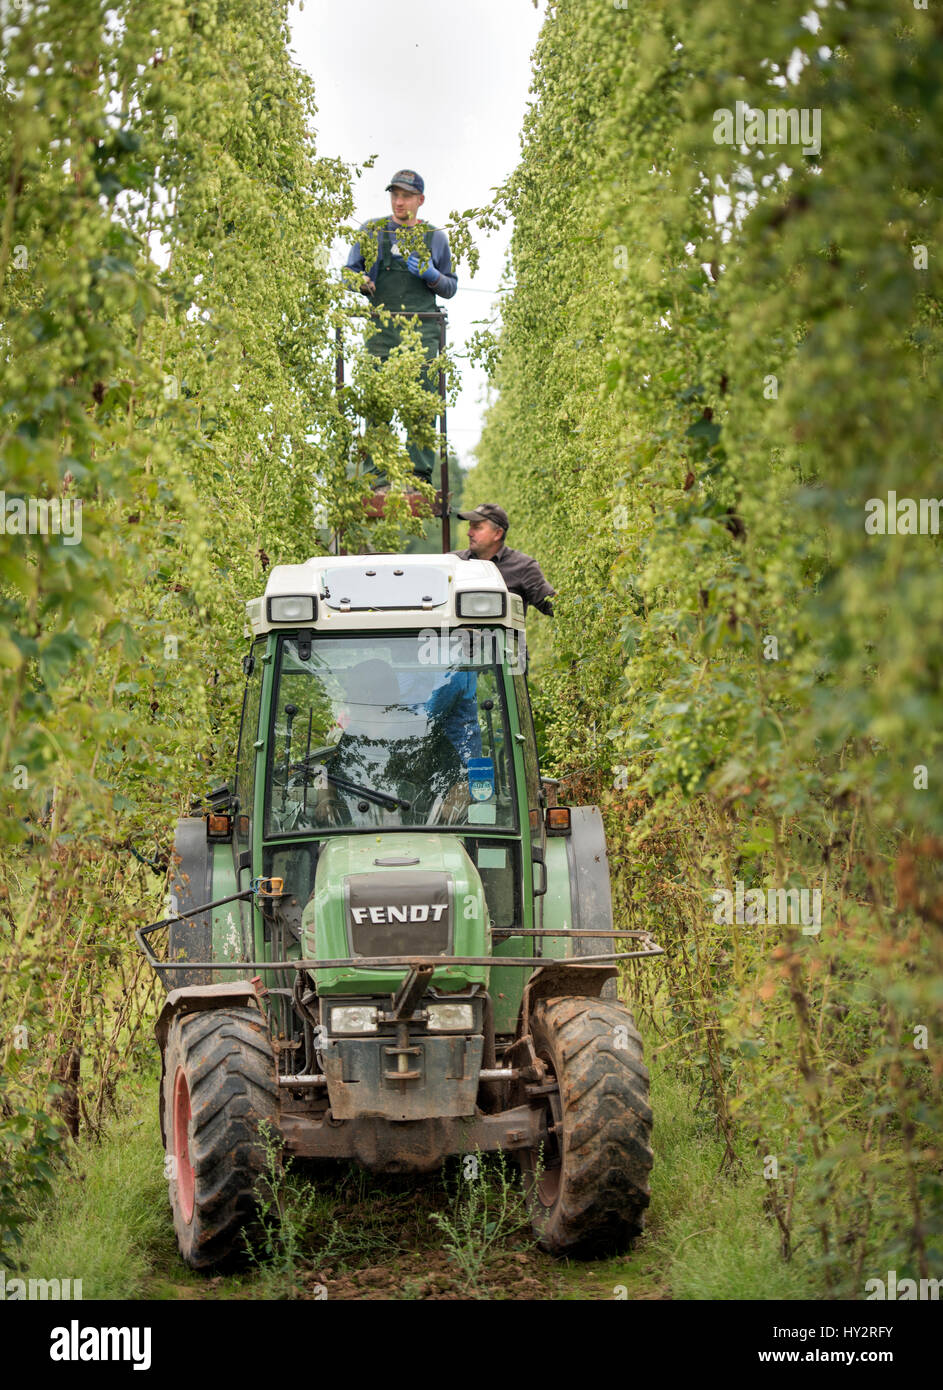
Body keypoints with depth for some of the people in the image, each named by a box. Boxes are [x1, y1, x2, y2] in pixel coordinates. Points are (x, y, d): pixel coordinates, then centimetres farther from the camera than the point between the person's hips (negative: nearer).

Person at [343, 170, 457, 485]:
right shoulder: (371, 231, 14)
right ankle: (379, 472, -7)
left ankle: (421, 472, -4)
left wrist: (431, 275, -5)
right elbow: (350, 271, 15)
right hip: (380, 327, 0)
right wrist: (360, 281, -8)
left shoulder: (435, 237, 14)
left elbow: (450, 288, 16)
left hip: (421, 331, 0)